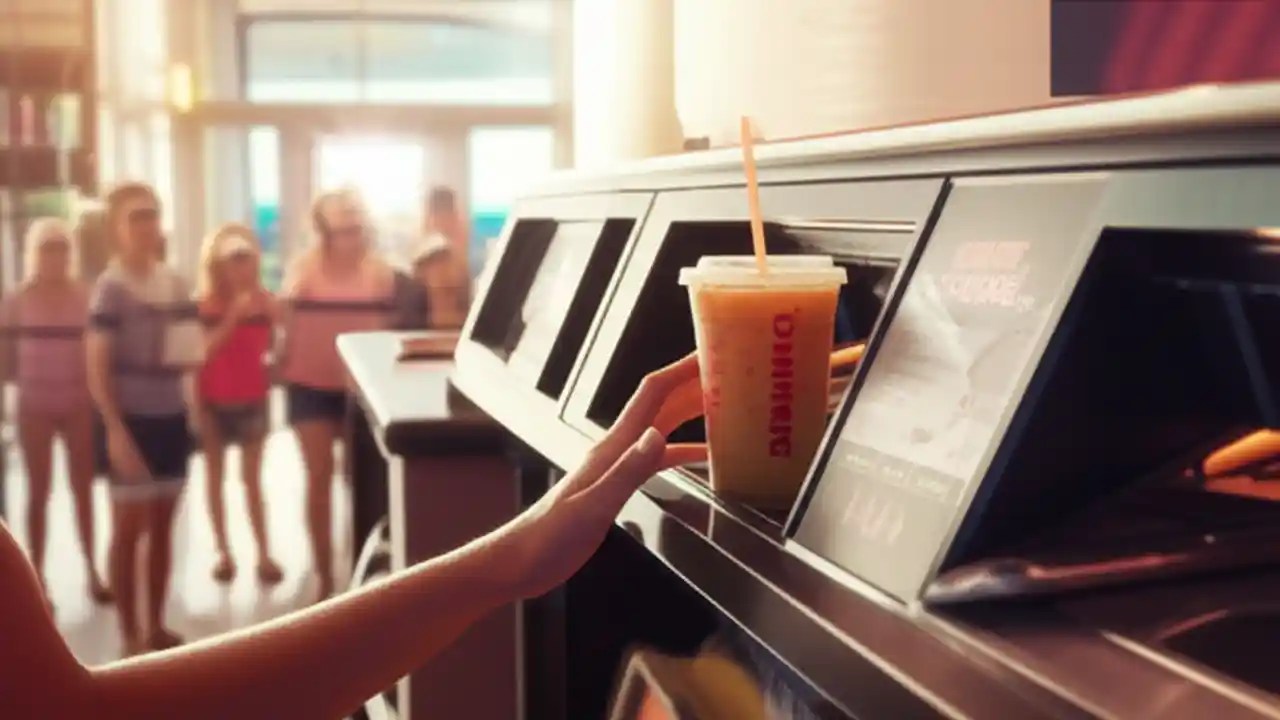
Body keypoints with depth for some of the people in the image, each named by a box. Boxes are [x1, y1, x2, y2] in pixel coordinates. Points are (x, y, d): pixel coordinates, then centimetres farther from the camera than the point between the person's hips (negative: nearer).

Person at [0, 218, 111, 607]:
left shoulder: (85, 296, -1)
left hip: (80, 405, 1)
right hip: (35, 407, -1)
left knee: (83, 489, 8)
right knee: (39, 492, 6)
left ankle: (92, 572, 17)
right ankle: (37, 577, 13)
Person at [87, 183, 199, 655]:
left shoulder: (173, 283, 8)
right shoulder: (111, 288, -11)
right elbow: (98, 369, -13)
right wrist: (116, 430, -19)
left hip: (171, 417, 6)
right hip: (131, 421, -6)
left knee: (163, 527, 11)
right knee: (129, 529, 2)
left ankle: (156, 627, 22)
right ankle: (131, 637, 11)